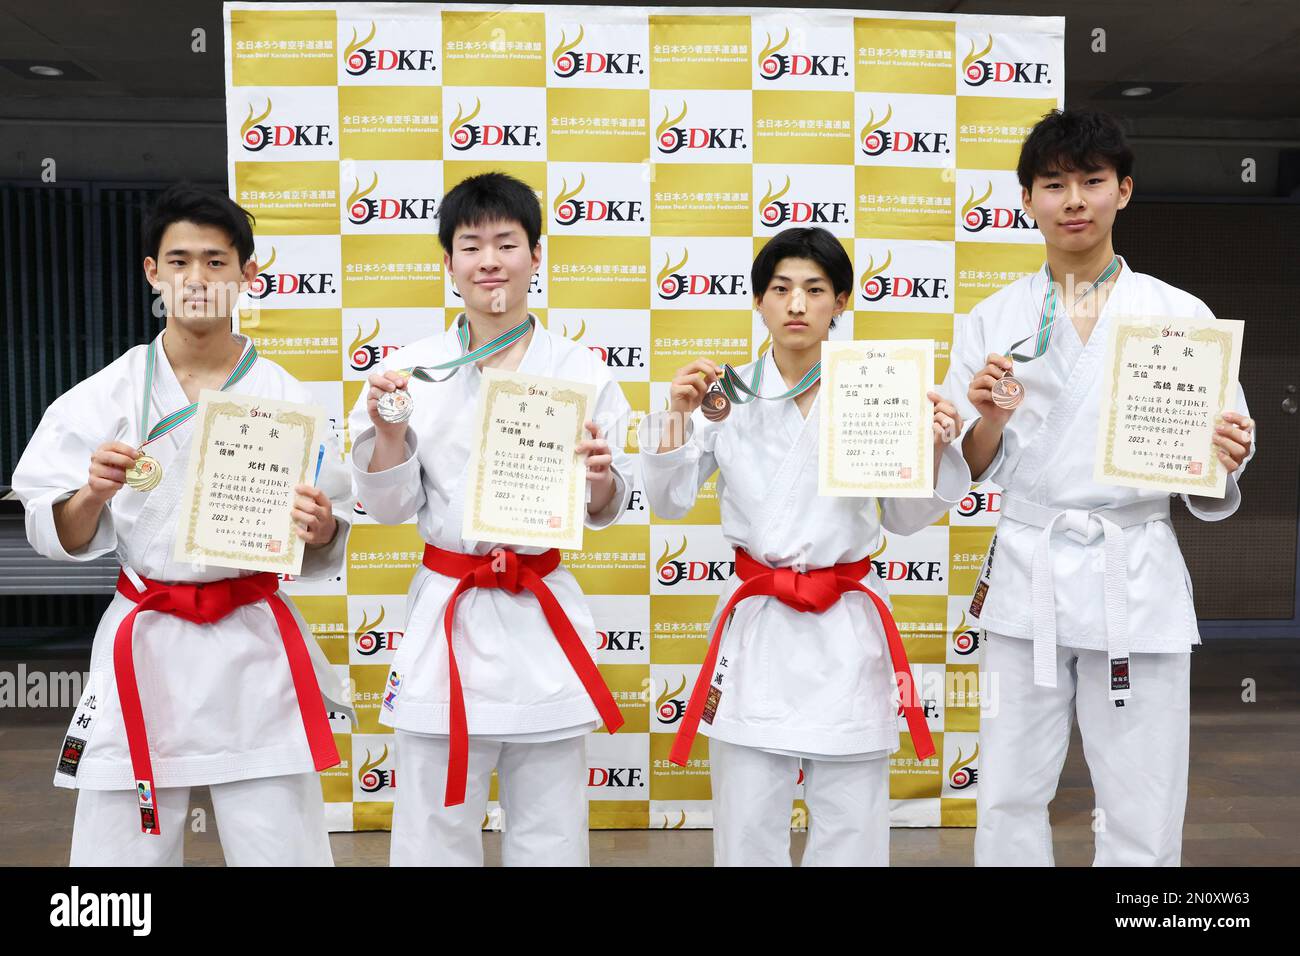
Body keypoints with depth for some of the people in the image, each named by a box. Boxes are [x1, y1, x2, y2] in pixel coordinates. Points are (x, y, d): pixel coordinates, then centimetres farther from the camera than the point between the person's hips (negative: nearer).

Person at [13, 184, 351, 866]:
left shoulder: (283, 397, -1)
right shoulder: (106, 396, -1)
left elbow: (320, 548, 6)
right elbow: (62, 538, 3)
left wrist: (318, 528, -16)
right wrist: (95, 492, -17)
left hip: (255, 652, 0)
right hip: (144, 650, 1)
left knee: (283, 850, 6)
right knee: (118, 852, 9)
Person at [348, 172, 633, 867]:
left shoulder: (580, 371, 0)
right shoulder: (411, 370, 0)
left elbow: (605, 510, 4)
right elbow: (391, 508, 3)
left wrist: (601, 479, -17)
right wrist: (389, 433, -13)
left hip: (544, 621, 0)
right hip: (445, 618, 0)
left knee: (549, 836, 11)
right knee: (434, 833, 9)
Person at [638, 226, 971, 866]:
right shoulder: (726, 394, 1)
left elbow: (903, 519, 7)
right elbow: (669, 503, 2)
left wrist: (933, 449, -10)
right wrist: (677, 415, -11)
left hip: (848, 628, 0)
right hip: (756, 626, 0)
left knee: (850, 825, 9)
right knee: (747, 827, 8)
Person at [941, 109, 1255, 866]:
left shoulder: (1181, 314, 3)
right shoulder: (995, 318, 6)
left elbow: (1210, 489, 4)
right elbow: (972, 469, 6)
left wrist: (1224, 459, -18)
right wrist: (990, 420, -14)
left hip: (1138, 579, -1)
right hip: (1027, 576, 1)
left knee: (1143, 821, 5)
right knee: (1010, 802, 9)